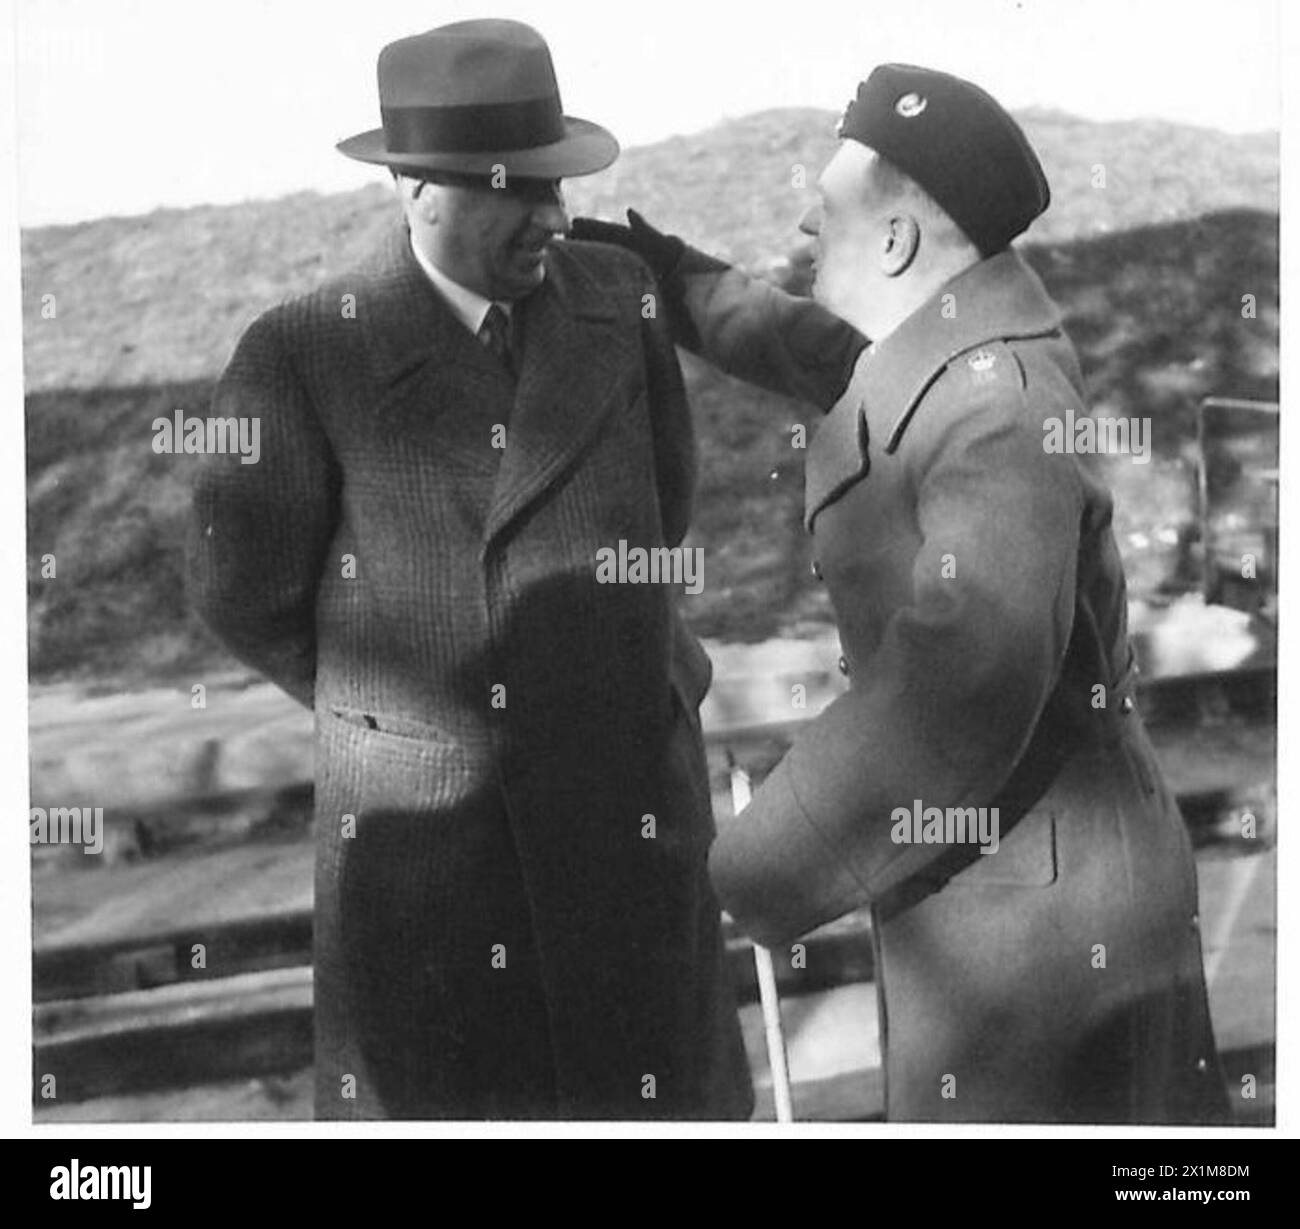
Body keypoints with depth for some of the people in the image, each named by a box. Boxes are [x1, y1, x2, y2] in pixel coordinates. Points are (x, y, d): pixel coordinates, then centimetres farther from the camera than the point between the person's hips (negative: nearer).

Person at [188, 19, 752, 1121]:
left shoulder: (619, 297, 1)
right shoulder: (302, 356, -10)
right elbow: (245, 594, 0)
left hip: (625, 810, 3)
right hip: (417, 819, -2)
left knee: (650, 1086, 12)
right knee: (425, 1093, 9)